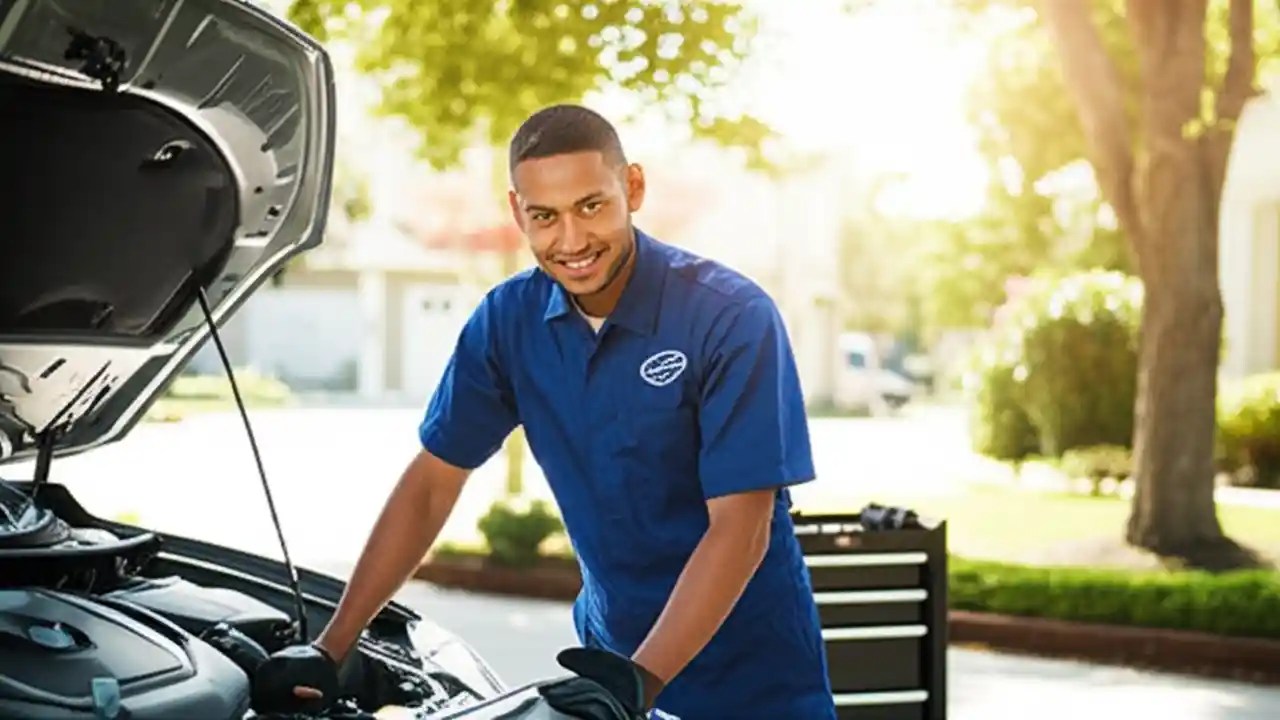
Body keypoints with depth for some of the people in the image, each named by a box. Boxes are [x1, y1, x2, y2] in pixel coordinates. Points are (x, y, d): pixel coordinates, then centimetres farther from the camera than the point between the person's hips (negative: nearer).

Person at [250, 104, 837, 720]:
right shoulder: (508, 319, -6)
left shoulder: (731, 318, -20)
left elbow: (740, 529, -22)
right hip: (612, 644, 4)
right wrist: (332, 646, -5)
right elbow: (431, 484, 0)